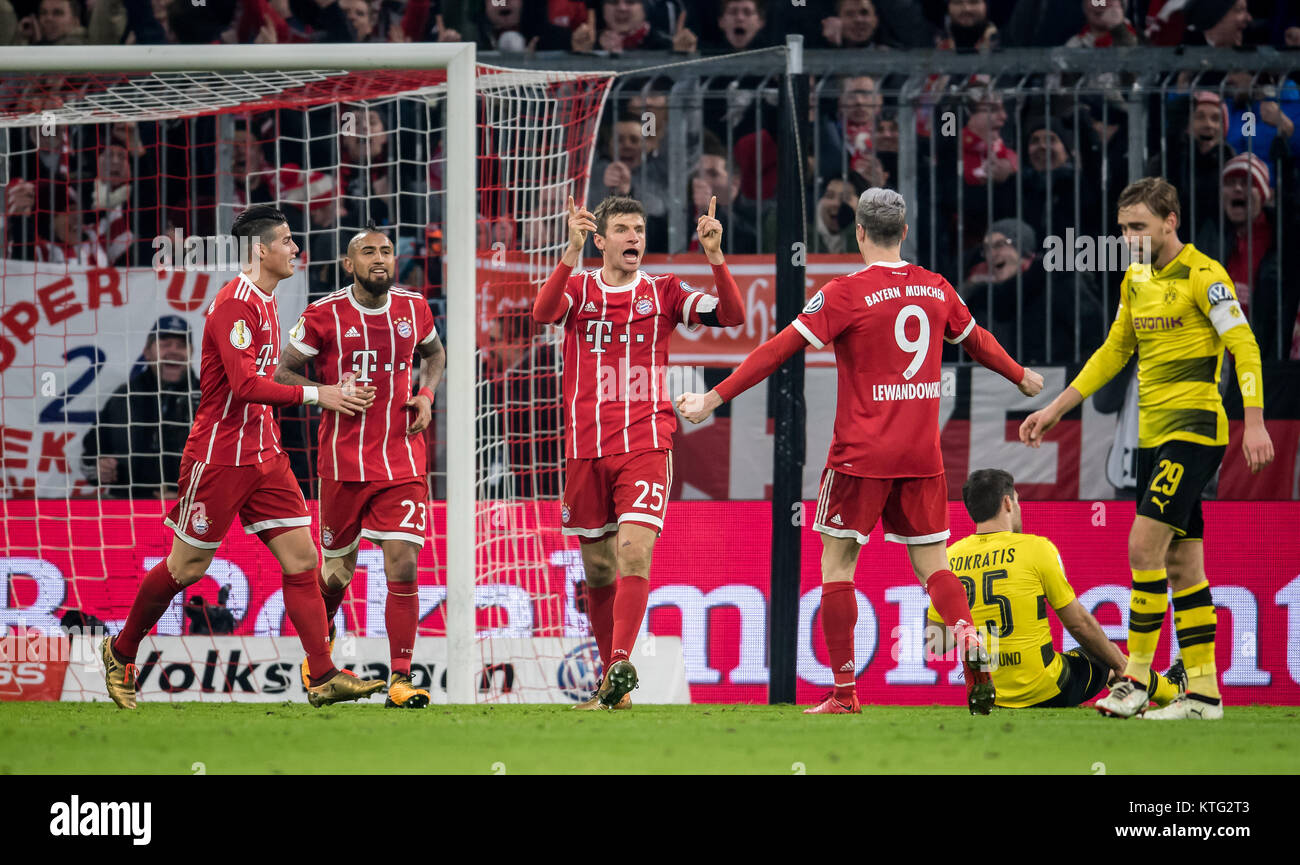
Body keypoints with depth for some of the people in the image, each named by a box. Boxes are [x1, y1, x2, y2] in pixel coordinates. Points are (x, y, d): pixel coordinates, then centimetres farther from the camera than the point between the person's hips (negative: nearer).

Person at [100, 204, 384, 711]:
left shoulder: (266, 304, 14)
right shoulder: (235, 304, -17)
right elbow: (244, 384, -26)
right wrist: (313, 394, -27)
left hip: (263, 455, 9)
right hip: (219, 456, -9)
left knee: (302, 559, -2)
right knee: (187, 566, 2)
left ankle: (322, 679, -5)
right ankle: (121, 653, 22)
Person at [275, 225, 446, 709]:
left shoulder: (413, 309, 5)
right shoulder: (324, 316, -5)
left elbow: (433, 352, 26)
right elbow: (282, 373, 2)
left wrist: (426, 395, 7)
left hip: (403, 462, 2)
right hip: (344, 463, -1)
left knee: (403, 568, -11)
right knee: (338, 570, 11)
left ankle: (401, 680, -8)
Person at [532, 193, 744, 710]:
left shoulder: (663, 293, 7)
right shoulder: (578, 289, 7)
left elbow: (731, 316, -4)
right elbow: (543, 312, -16)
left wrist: (715, 257, -20)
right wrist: (572, 251, -30)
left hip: (646, 444, -2)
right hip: (586, 448, 2)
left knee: (634, 550, -21)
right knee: (599, 569, 8)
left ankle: (620, 666, -27)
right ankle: (610, 682, 19)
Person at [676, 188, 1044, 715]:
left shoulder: (847, 293, -10)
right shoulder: (936, 289, 6)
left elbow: (779, 350, -12)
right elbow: (977, 341, 24)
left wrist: (715, 398, -7)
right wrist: (1021, 378, 43)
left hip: (862, 454, -4)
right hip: (922, 454, 4)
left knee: (837, 563, 5)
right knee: (932, 565, 10)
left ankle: (844, 692, 2)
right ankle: (974, 654, -13)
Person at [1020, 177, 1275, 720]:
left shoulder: (1202, 276, -10)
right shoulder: (1136, 281, 14)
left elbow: (1244, 347, -14)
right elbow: (1113, 352, 24)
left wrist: (1254, 423, -22)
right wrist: (1056, 409, 22)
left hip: (1194, 429, -8)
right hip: (1153, 432, 8)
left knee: (1144, 546, -15)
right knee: (1181, 563, 6)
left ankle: (1135, 679, -10)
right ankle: (1203, 693, 7)